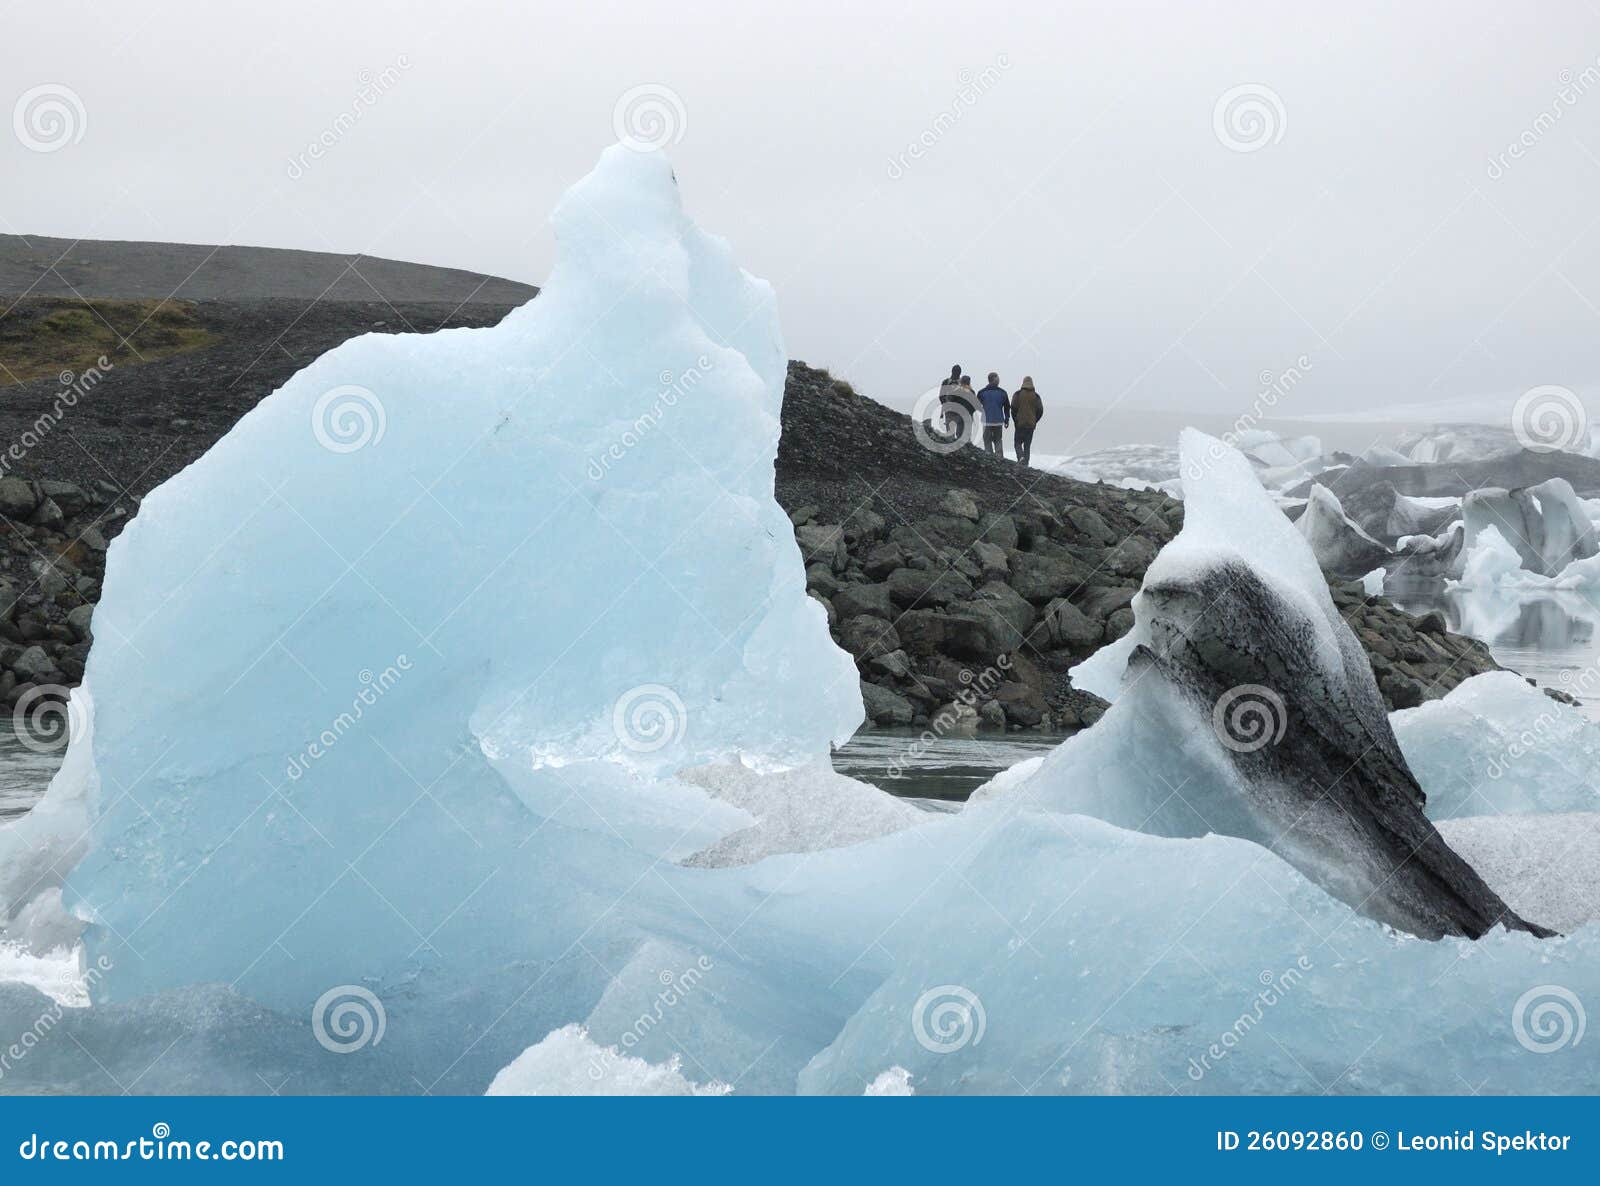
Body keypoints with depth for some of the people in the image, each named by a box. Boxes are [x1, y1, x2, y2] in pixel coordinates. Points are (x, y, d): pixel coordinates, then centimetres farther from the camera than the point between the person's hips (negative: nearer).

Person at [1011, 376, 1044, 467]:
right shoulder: (1036, 396, 4)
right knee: (1027, 445, 9)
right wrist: (1034, 421, 15)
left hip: (1019, 424, -3)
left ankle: (1021, 457, -19)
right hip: (1031, 425, 3)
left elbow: (1013, 408, -8)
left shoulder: (1018, 394, -4)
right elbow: (1040, 411, 4)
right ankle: (1025, 463, 6)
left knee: (1017, 442, 6)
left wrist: (1015, 420, 3)